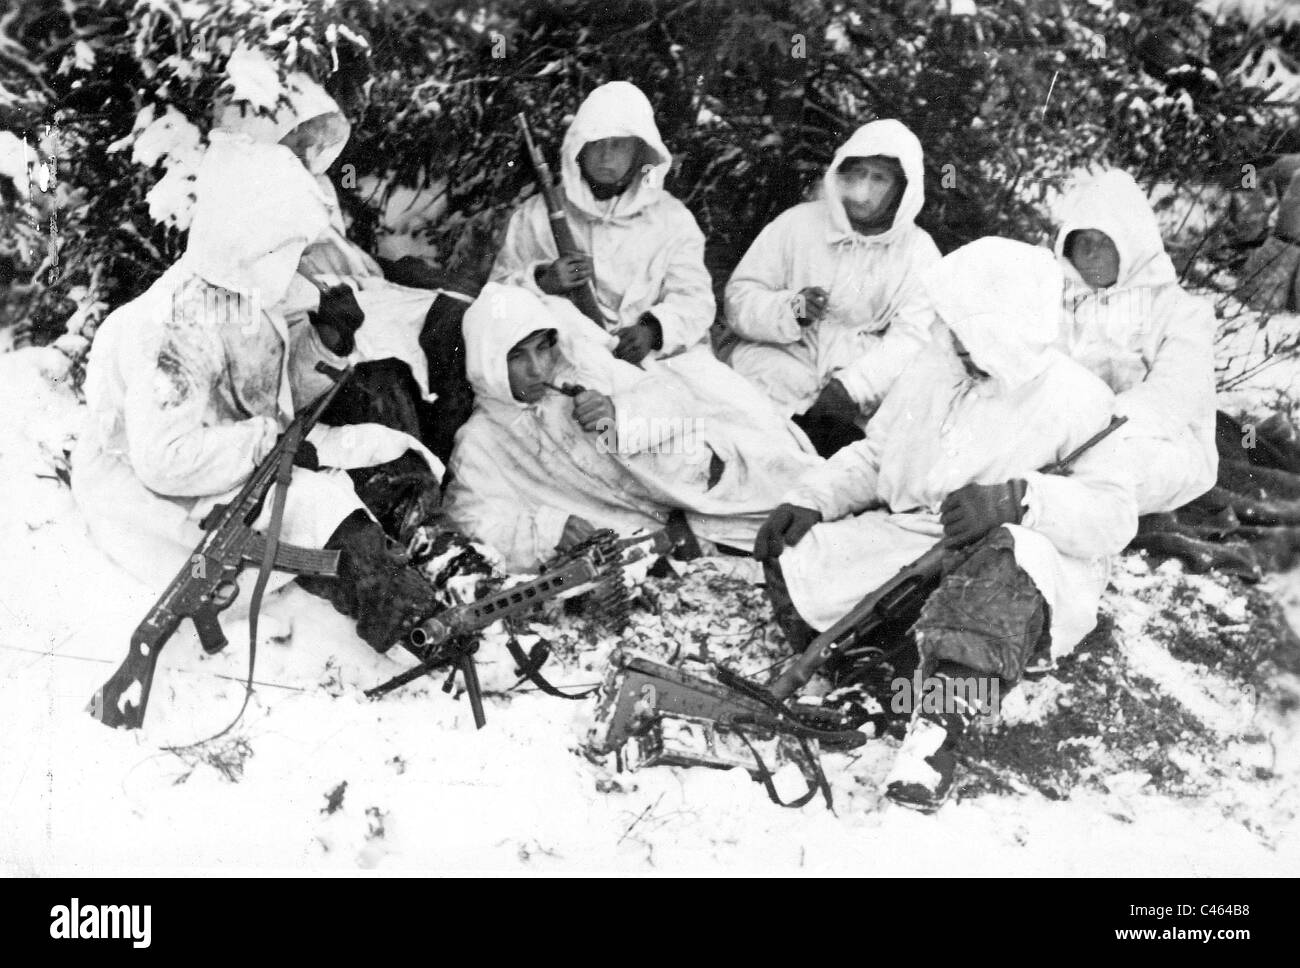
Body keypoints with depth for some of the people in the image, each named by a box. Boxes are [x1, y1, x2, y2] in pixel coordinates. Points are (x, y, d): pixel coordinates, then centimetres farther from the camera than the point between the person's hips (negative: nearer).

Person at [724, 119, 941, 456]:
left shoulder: (919, 251, 4)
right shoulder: (796, 223, 3)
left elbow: (912, 337, -6)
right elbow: (738, 301, 2)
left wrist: (850, 386, -22)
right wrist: (790, 310, -20)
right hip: (785, 359, -1)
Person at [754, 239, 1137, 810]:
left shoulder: (1076, 399, -7)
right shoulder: (933, 370, 8)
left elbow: (1114, 516, -15)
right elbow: (873, 455, 17)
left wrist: (1019, 499, -31)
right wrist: (813, 498, -2)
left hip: (1017, 555, -4)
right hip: (911, 537, 5)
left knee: (1014, 556, -43)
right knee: (790, 563, -18)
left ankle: (944, 716, -47)